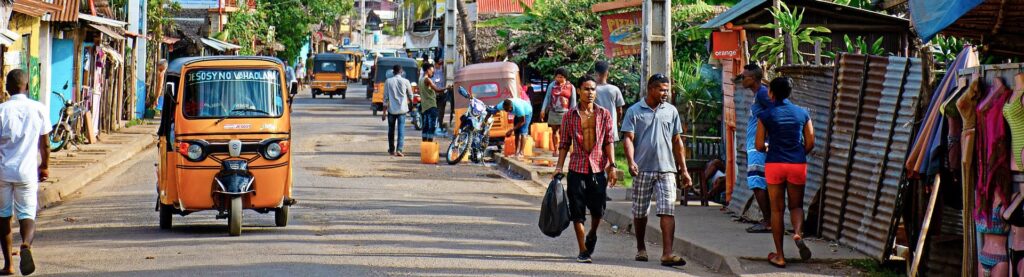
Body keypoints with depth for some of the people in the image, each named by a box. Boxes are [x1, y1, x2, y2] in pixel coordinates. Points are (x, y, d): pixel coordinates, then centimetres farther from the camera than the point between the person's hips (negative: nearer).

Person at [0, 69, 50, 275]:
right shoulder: (39, 109, 0)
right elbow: (44, 144, 7)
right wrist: (45, 167, 22)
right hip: (27, 172, 0)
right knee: (27, 215, 4)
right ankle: (26, 245, -29)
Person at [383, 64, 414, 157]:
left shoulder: (388, 82, -3)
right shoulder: (405, 81, -3)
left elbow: (386, 97, -4)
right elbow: (410, 95, 10)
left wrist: (384, 111, 0)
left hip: (391, 110, 1)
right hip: (402, 109, -1)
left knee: (391, 130, 15)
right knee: (401, 130, -2)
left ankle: (391, 149, 25)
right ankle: (399, 149, -15)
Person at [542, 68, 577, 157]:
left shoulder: (571, 87, 2)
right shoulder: (552, 85, 3)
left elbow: (573, 102, 5)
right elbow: (547, 98, 6)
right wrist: (543, 110, 1)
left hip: (565, 113, -2)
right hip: (553, 112, 2)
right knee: (554, 131, 6)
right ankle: (555, 150, 13)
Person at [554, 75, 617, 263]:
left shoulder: (604, 114, 5)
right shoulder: (570, 116, 4)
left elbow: (609, 141, 2)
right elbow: (564, 144, 7)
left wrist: (612, 165, -6)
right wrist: (559, 166, -1)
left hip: (598, 168, 0)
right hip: (577, 168, 0)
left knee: (598, 209, 2)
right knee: (577, 211, -1)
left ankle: (592, 235, 34)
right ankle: (583, 251, 6)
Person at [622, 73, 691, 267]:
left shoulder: (671, 111, 9)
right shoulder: (634, 111, 1)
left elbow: (677, 141, 13)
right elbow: (628, 138, -4)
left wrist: (683, 169, 11)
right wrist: (631, 161, -21)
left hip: (666, 169, 1)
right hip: (642, 170, -1)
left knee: (668, 211, -10)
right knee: (640, 212, 10)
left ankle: (667, 254, -15)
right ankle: (641, 248, 29)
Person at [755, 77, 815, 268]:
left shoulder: (766, 116, -2)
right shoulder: (802, 113, 4)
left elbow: (759, 146, -1)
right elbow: (810, 143, 4)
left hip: (774, 164, -1)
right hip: (798, 165, 1)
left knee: (777, 209, 6)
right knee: (796, 205, 15)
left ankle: (779, 256, 6)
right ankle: (798, 233, -18)